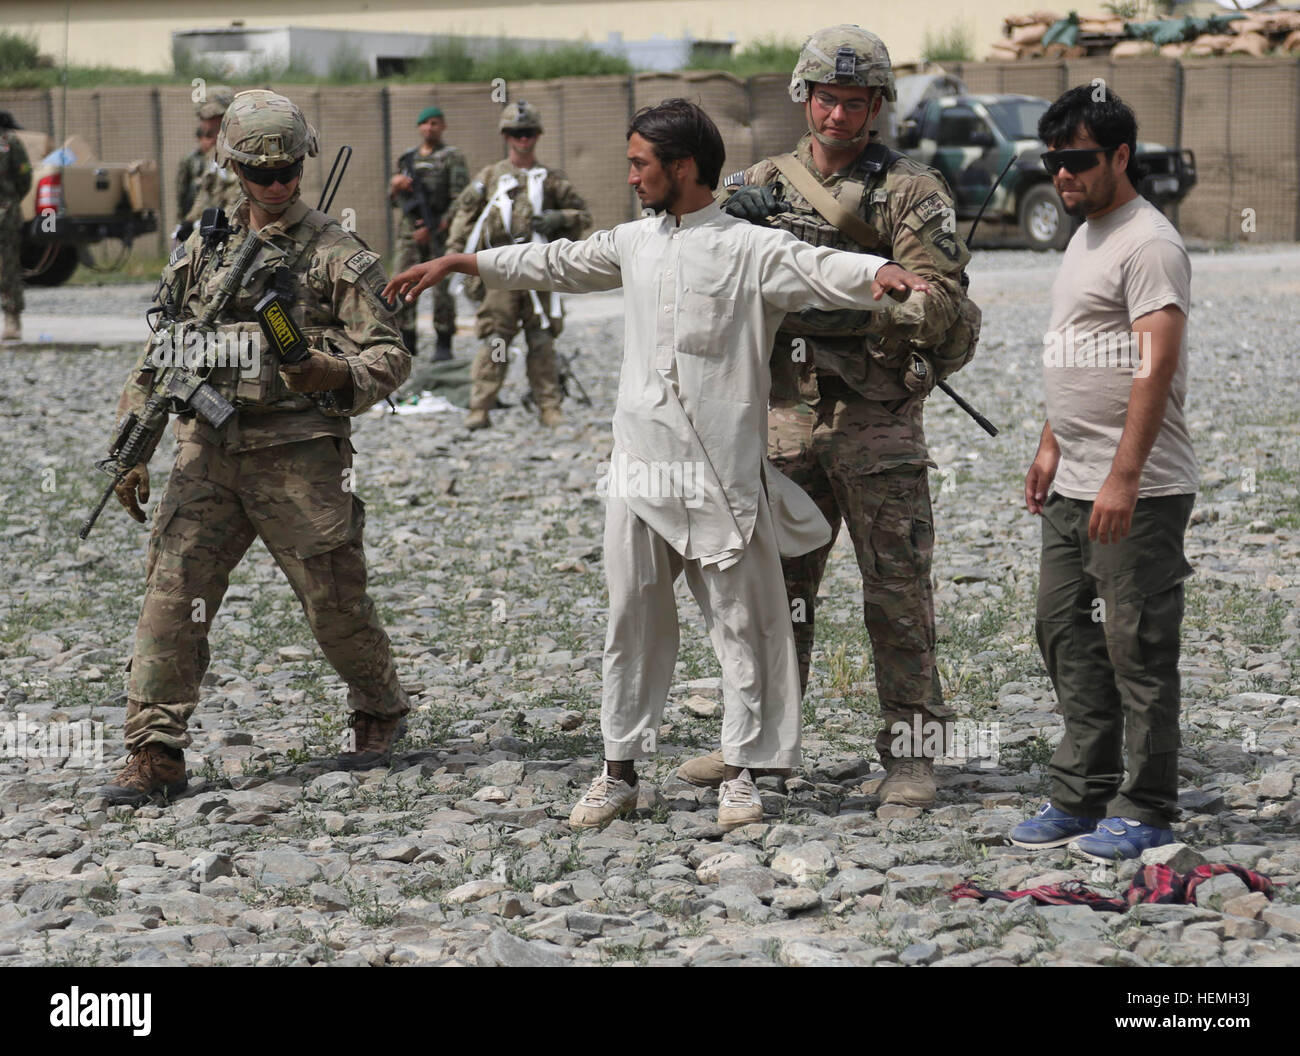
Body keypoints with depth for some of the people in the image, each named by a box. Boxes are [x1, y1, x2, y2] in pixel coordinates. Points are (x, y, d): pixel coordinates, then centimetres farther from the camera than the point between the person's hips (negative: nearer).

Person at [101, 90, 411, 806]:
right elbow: (159, 356, 17)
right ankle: (154, 752, -4)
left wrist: (337, 374, -25)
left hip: (300, 456, -3)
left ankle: (377, 712, 30)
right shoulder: (199, 254, 13)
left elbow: (389, 355, -3)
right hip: (208, 454, 3)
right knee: (172, 591, -7)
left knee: (334, 599, 4)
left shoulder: (338, 255, 0)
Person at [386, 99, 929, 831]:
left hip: (720, 474, -5)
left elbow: (821, 269, -24)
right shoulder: (637, 243, 11)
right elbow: (559, 262, 24)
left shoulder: (751, 249, -8)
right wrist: (458, 263, 30)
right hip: (639, 468, 6)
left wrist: (883, 273, -45)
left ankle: (745, 774, 9)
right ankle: (621, 770, 18)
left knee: (743, 622, 1)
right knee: (633, 621, 10)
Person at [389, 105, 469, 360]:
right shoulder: (408, 158, 16)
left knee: (442, 287, -5)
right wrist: (397, 183, -6)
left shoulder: (452, 157, 0)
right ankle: (406, 342, 3)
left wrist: (435, 229, -16)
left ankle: (444, 345, 2)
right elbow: (393, 197, 18)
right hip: (410, 231, 5)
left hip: (440, 231, -5)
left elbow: (461, 200, -8)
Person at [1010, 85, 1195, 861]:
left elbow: (1156, 366, -22)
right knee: (1067, 632, 13)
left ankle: (1146, 812, 3)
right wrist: (1052, 445, 22)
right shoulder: (1085, 238, 16)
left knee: (1137, 645, -4)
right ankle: (1083, 796, 21)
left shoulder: (1148, 244, -15)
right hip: (1075, 486, 10)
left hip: (1139, 492, -10)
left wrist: (1123, 476, -26)